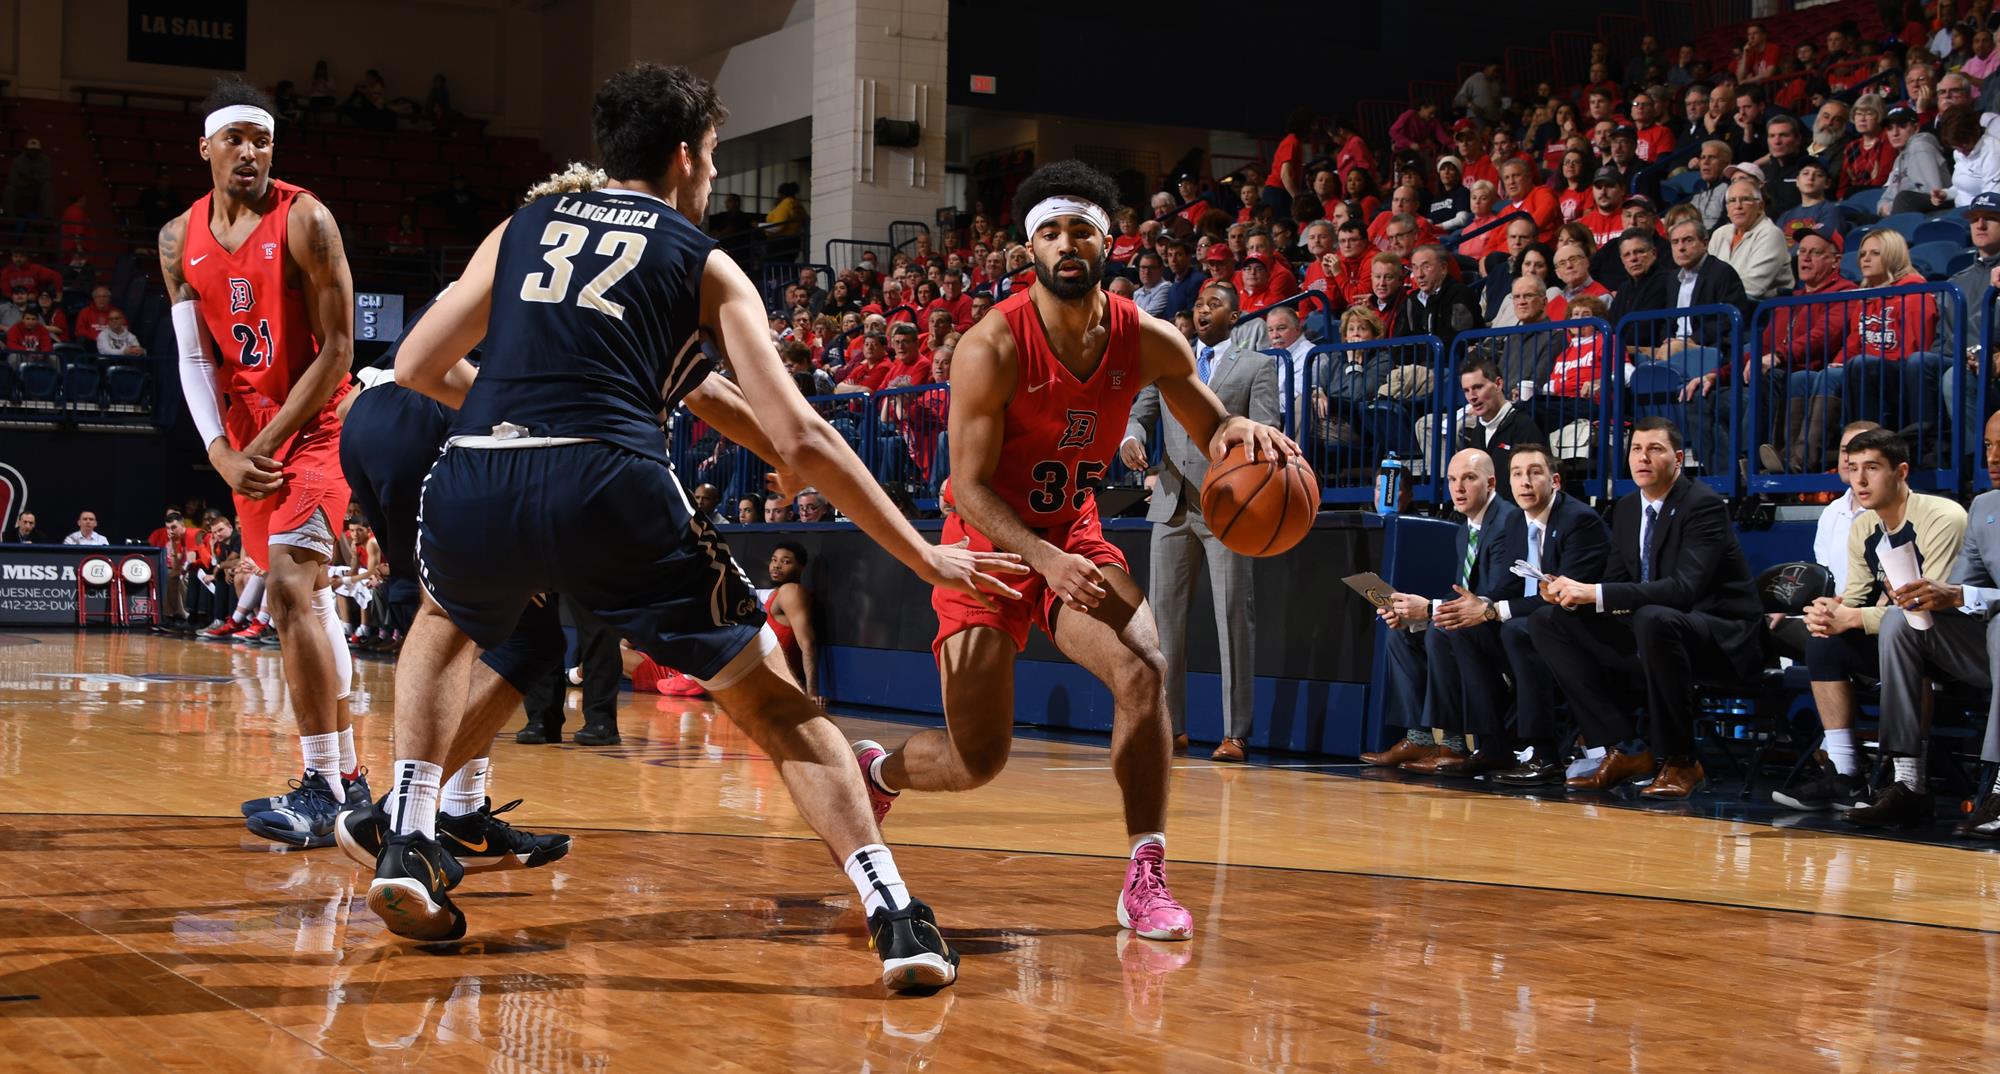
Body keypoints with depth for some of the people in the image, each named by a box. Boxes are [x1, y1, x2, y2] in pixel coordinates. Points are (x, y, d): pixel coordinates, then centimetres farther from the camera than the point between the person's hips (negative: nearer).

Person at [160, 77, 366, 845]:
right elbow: (194, 360, 5)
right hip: (247, 439, 7)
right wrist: (224, 457, -9)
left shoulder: (304, 221, -13)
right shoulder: (180, 239, 5)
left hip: (314, 426, -7)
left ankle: (322, 788, -20)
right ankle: (347, 777, 22)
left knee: (290, 588, -21)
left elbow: (337, 351, -14)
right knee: (304, 599, 13)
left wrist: (269, 443, -16)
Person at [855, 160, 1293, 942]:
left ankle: (1146, 879, -15)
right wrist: (1045, 560, -34)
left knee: (1145, 672, -24)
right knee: (977, 759, -6)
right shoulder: (992, 347, -21)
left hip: (1073, 535, 4)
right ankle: (874, 771, 30)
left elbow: (1213, 432, 4)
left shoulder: (1148, 342, -9)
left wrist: (1242, 434, -22)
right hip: (990, 542, -3)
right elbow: (970, 487, -19)